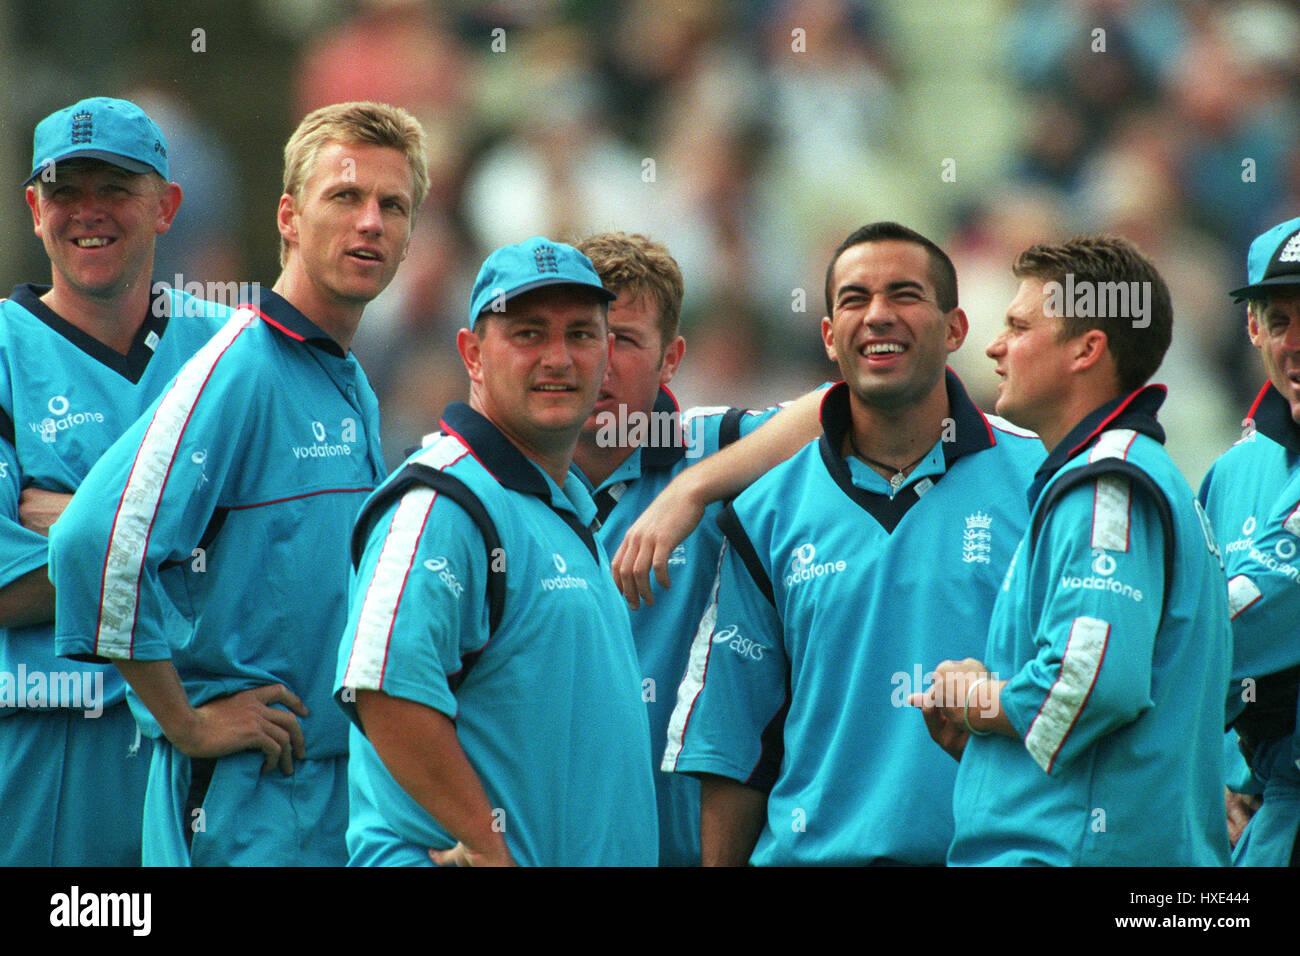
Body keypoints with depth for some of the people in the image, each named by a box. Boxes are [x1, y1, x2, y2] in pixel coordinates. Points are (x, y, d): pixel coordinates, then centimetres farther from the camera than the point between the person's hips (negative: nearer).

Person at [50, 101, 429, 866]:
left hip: (345, 788, 8)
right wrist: (185, 721, -18)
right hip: (244, 799, -8)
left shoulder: (354, 391, 15)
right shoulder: (240, 367, -13)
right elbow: (97, 540, -25)